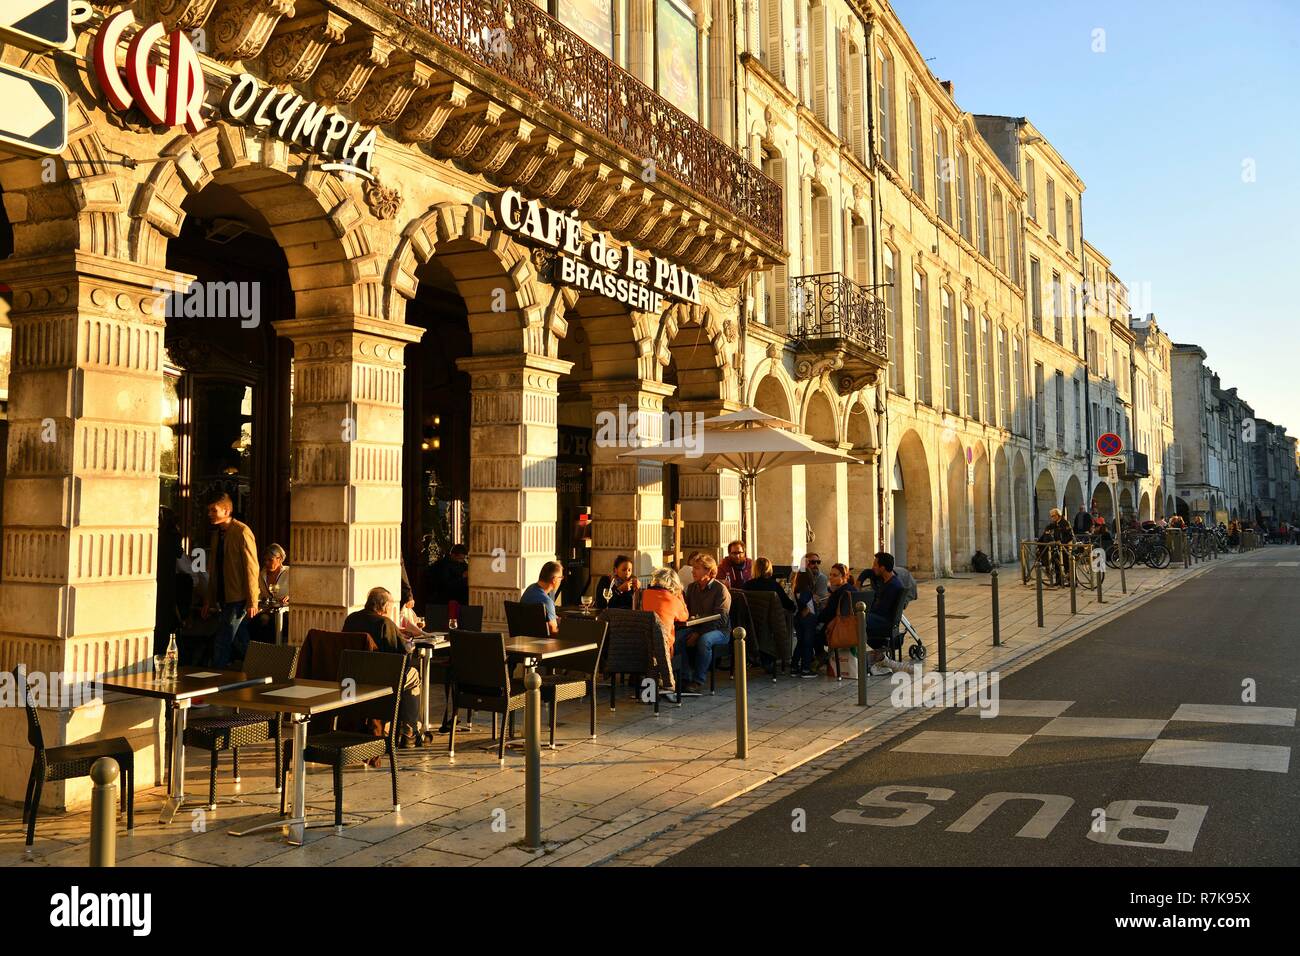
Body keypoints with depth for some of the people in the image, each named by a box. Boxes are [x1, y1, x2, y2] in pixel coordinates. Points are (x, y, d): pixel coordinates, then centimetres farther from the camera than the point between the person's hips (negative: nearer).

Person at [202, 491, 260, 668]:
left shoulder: (242, 532, -10)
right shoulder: (216, 534, 14)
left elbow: (251, 567, -13)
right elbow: (213, 570, 18)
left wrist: (251, 601, -16)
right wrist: (209, 600, 15)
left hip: (238, 598, -8)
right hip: (224, 598, 8)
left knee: (222, 642, -9)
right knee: (240, 642, 12)